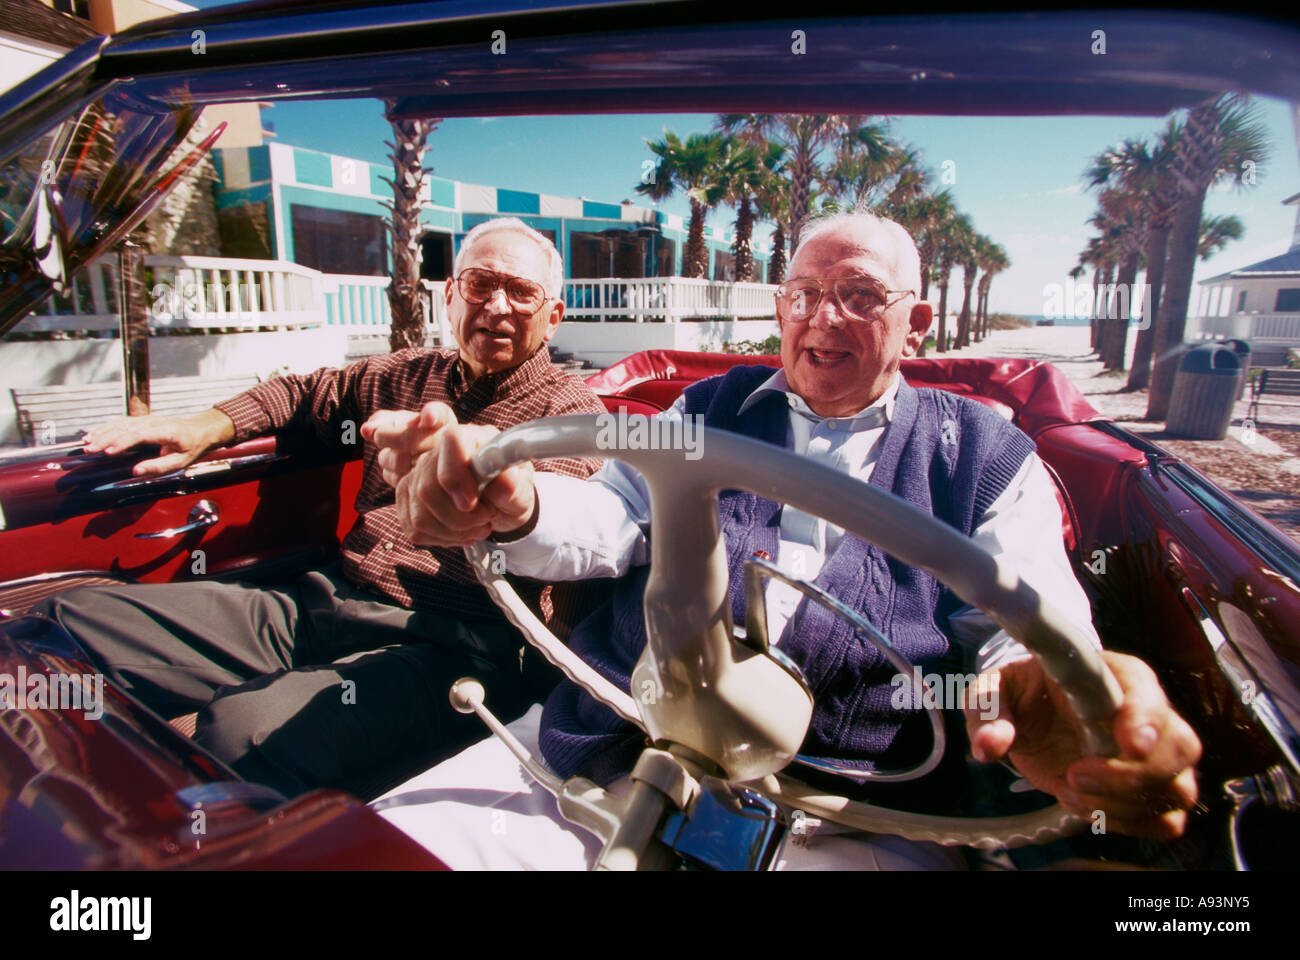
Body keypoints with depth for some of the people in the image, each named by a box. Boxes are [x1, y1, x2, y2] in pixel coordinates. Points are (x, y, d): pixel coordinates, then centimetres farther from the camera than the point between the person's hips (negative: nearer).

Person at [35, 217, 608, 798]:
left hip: (443, 647, -7)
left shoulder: (571, 410, -1)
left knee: (245, 730, -34)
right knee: (74, 619, -3)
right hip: (325, 603, 7)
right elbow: (306, 394, 37)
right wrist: (203, 430, 20)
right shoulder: (409, 375, 20)